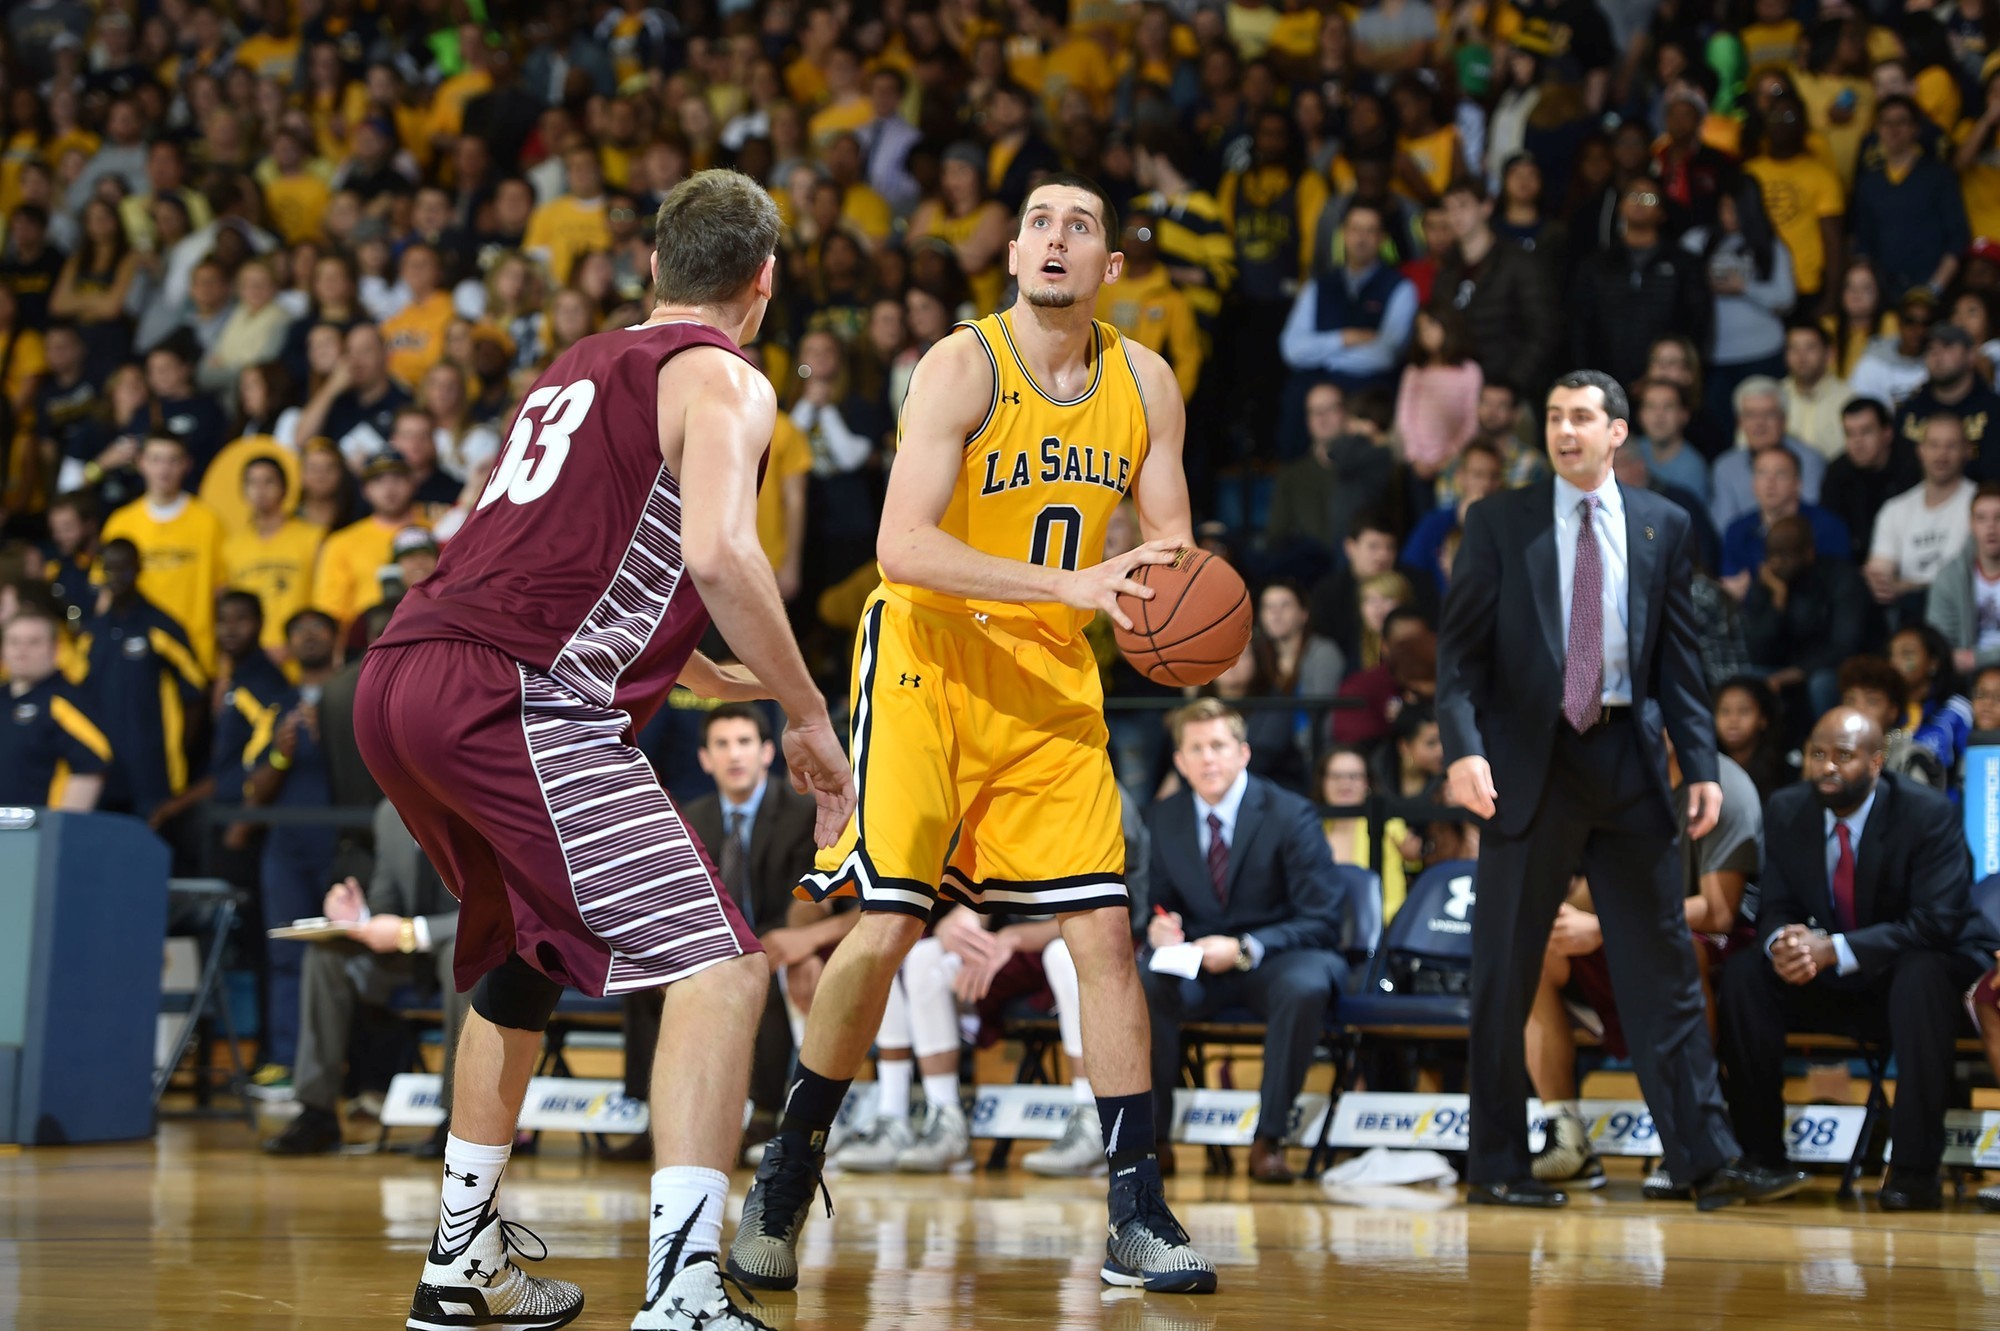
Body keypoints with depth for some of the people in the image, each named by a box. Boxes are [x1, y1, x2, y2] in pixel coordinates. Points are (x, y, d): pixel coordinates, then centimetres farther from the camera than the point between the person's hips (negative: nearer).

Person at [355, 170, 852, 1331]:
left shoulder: (579, 369, 28)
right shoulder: (723, 379, 2)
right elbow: (717, 554, -16)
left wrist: (721, 682, 48)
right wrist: (808, 716, -6)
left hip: (402, 682, 9)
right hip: (516, 703, -9)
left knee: (524, 961, 31)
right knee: (720, 966, -11)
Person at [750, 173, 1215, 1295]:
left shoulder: (1145, 383, 2)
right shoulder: (964, 365, -14)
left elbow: (1171, 546, 10)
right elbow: (903, 544, -25)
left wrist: (1176, 576, -15)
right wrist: (1067, 584, -33)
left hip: (1053, 678, 5)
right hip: (930, 658, -5)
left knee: (1106, 930, -2)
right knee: (884, 929, -10)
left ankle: (1139, 1215, 4)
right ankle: (786, 1183, 9)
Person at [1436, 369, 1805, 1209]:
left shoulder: (1663, 526, 9)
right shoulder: (1498, 523, 3)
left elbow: (1680, 656, 9)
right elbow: (1460, 646, -2)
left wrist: (1702, 764, 1)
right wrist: (1464, 748, -15)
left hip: (1627, 761, 2)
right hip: (1530, 762, -2)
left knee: (1662, 967, 1)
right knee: (1506, 974, 3)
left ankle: (1707, 1161, 1)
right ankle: (1498, 1165, 11)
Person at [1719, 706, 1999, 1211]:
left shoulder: (1928, 815, -17)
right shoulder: (1787, 811, -2)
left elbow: (1935, 923, -25)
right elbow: (1774, 908, 0)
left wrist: (1835, 950, -36)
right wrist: (1782, 942, -28)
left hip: (1926, 974, -5)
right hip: (1830, 985, 5)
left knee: (1921, 974, -38)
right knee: (1743, 974, -19)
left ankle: (1914, 1170, -35)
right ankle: (1761, 1155, -15)